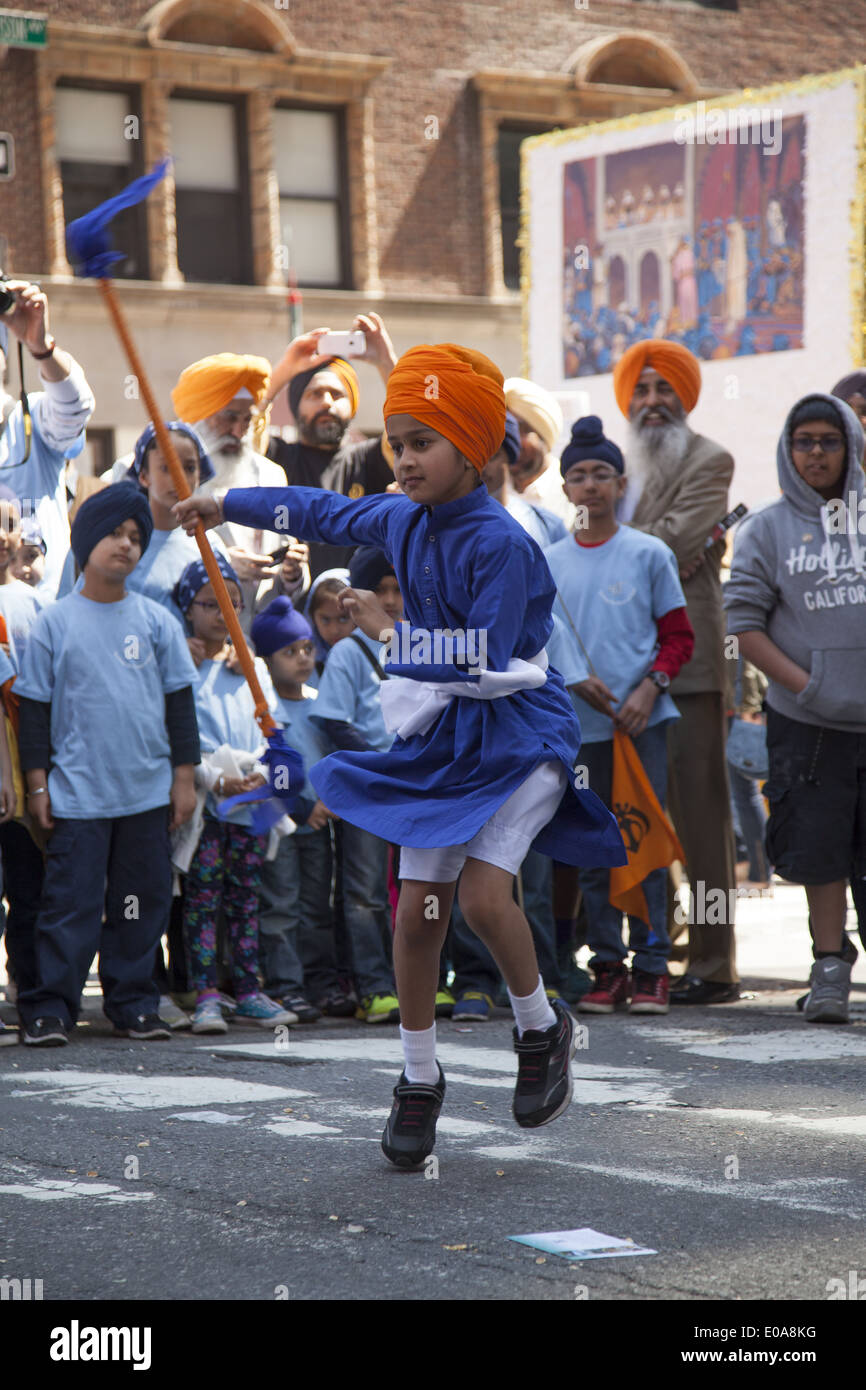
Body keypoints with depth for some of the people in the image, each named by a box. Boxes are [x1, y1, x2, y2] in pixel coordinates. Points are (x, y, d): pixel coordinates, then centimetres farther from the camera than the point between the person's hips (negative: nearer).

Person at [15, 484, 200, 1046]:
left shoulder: (156, 620, 6)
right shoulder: (55, 622, 1)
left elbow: (179, 700, 10)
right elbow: (34, 705, 3)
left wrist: (184, 776, 6)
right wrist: (38, 782, -1)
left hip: (148, 791, 3)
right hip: (77, 794, -2)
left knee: (143, 901, 7)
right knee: (72, 901, -4)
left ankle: (133, 1003, 16)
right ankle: (50, 1008, 1)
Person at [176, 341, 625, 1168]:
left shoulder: (500, 544, -20)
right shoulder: (402, 520, 3)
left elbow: (485, 661, -24)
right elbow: (326, 515, 22)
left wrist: (394, 635, -15)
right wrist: (227, 505, 31)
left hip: (518, 737, -7)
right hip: (435, 738, 7)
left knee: (483, 893, -22)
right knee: (418, 910, 4)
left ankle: (542, 1029, 6)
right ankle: (419, 1080, 18)